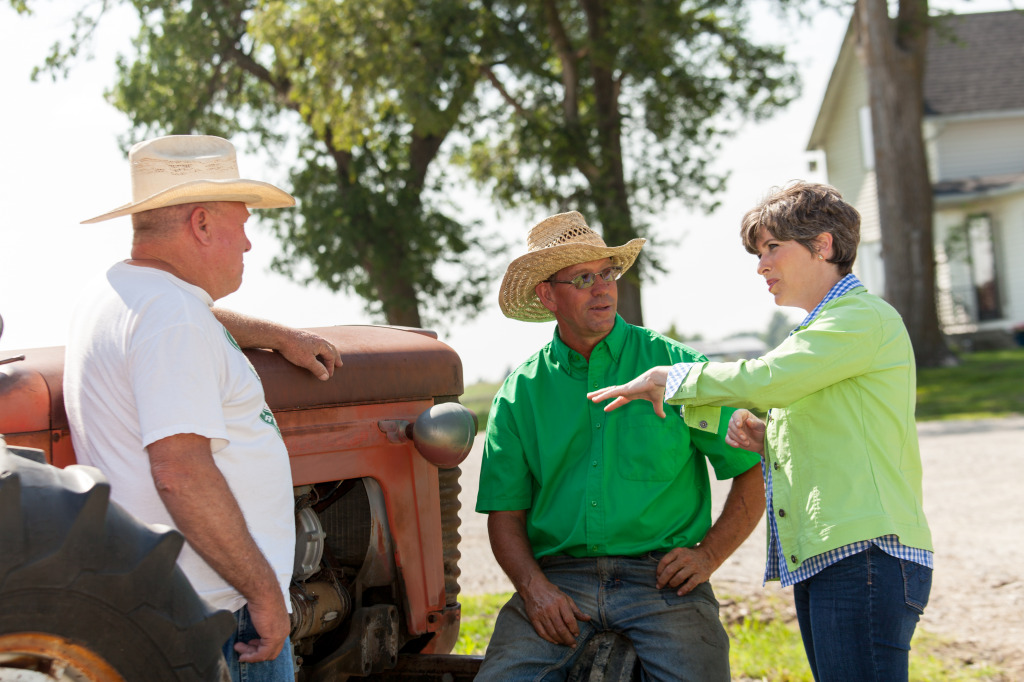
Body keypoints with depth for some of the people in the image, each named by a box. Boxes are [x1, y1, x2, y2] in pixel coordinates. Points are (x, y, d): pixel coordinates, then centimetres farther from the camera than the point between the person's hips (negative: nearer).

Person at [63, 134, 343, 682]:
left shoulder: (113, 294, 15)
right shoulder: (172, 317, -17)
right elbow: (181, 469, -26)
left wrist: (279, 337, 34)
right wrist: (264, 590, -22)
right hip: (215, 613, -10)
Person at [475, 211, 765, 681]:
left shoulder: (675, 366, 6)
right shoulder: (519, 393, 11)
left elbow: (754, 472, 8)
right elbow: (505, 513, 10)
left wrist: (709, 555, -3)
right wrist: (535, 587, -7)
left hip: (661, 579, -1)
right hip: (559, 577, 1)